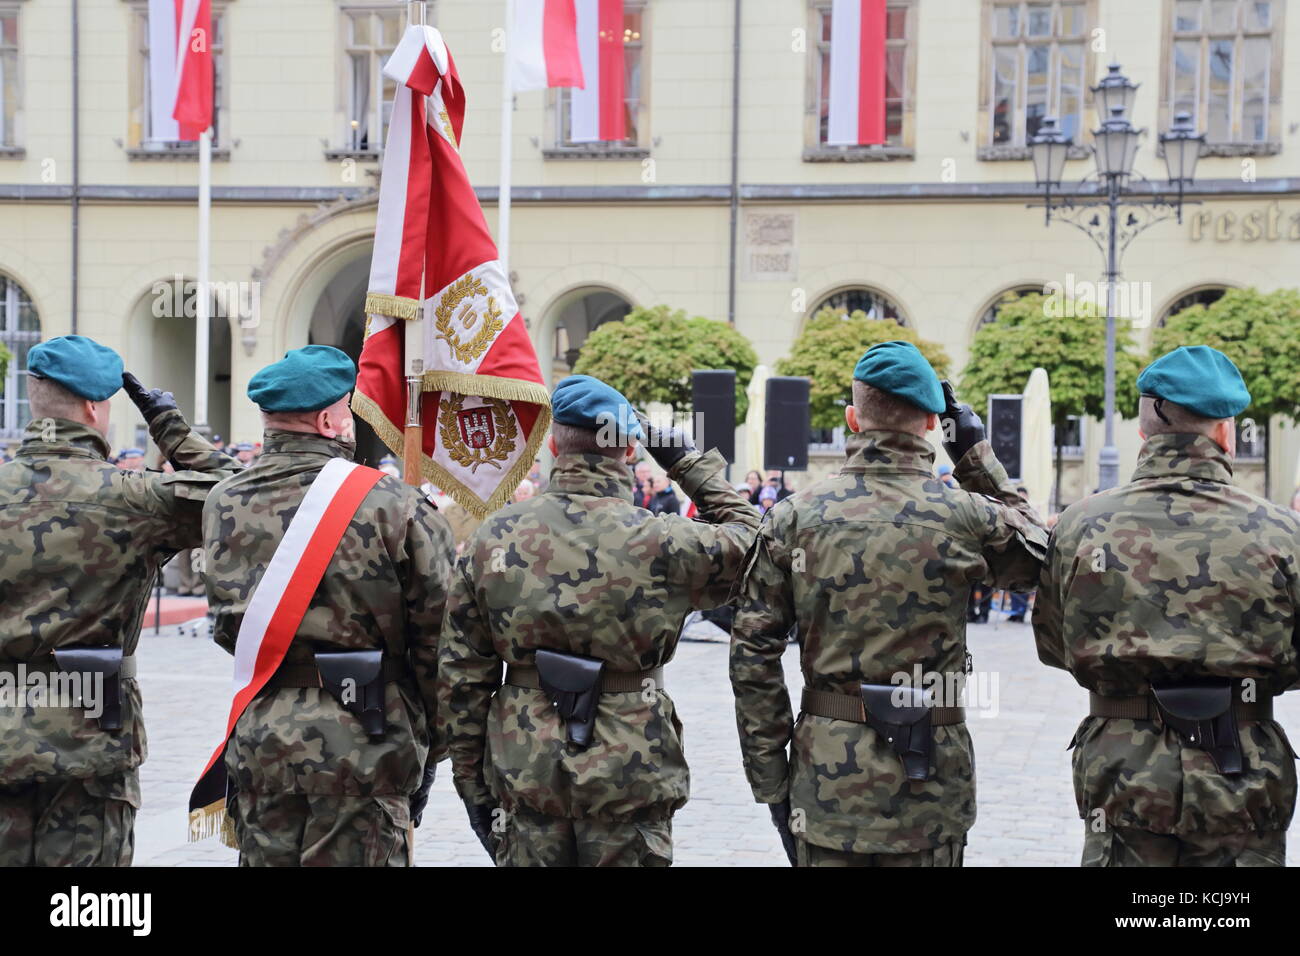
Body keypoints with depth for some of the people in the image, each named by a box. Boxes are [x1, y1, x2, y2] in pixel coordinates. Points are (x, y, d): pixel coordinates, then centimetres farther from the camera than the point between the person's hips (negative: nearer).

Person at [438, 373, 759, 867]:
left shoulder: (493, 538, -1)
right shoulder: (659, 541, -12)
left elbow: (460, 674, 2)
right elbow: (746, 538, 9)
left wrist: (470, 779, 11)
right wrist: (691, 462, 15)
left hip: (524, 779, 3)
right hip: (629, 780, -3)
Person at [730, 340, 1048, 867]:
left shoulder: (794, 517, -3)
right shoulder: (965, 517, -7)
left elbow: (752, 654, -3)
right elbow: (1033, 552, 17)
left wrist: (769, 778, 5)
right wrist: (978, 456, 16)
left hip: (827, 770, 1)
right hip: (929, 780, -1)